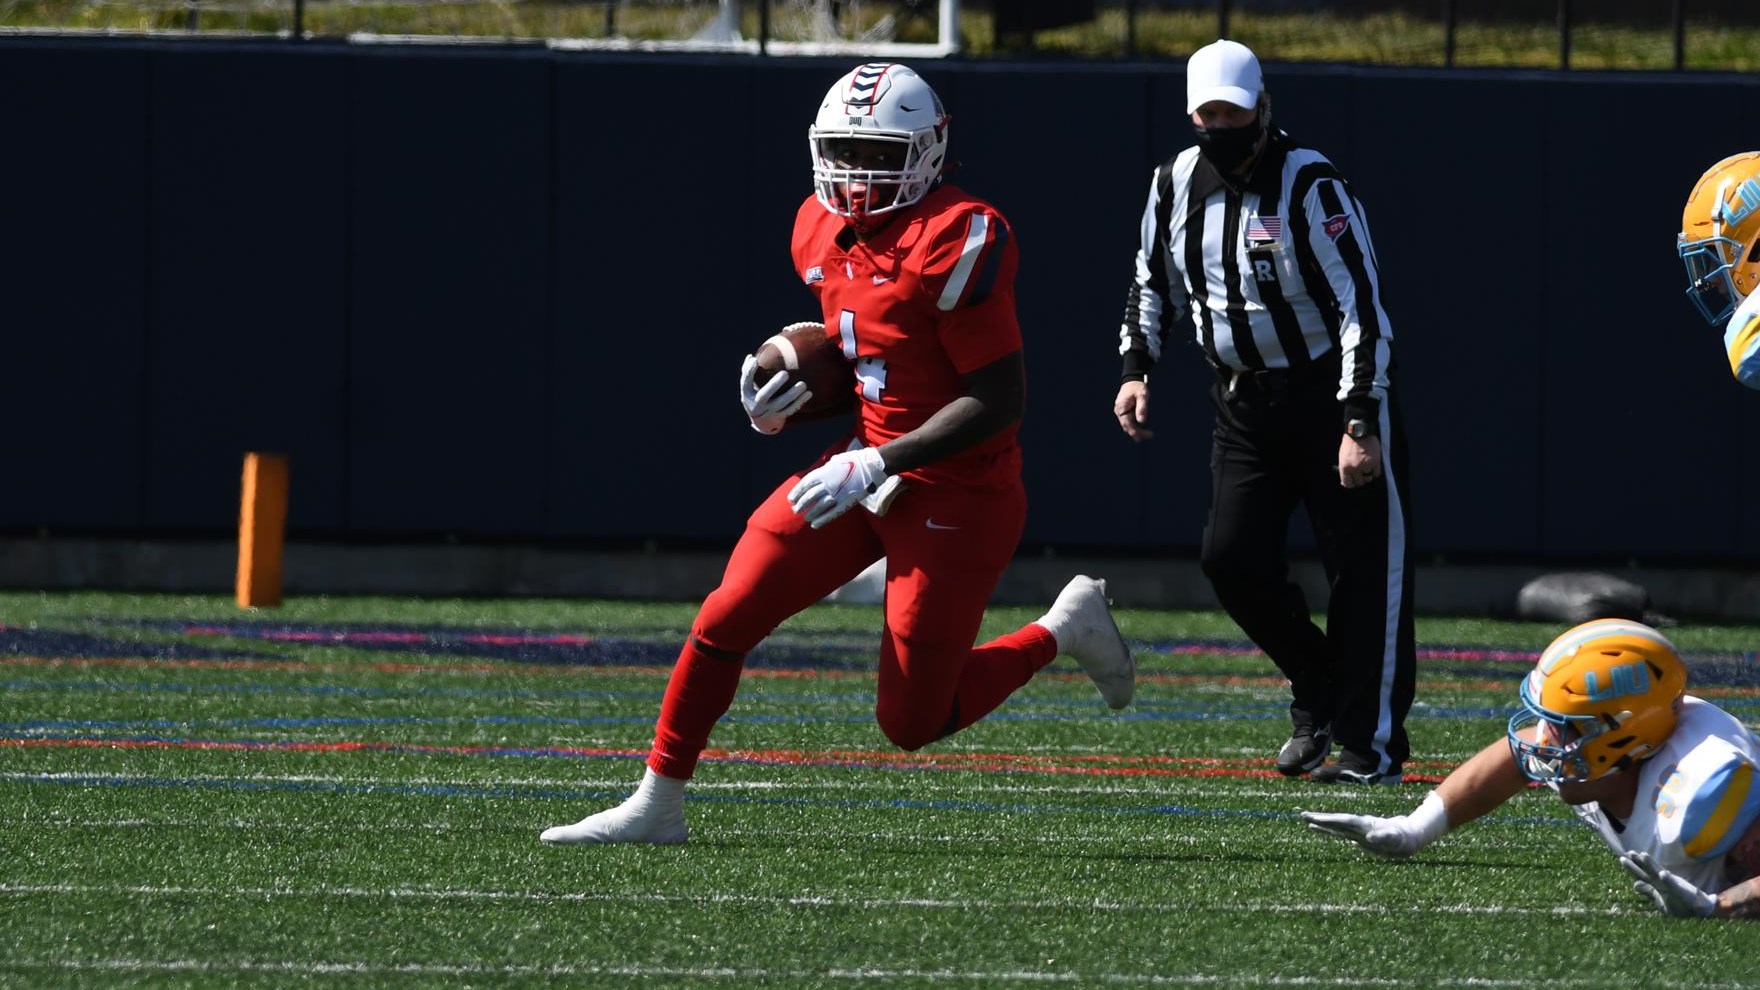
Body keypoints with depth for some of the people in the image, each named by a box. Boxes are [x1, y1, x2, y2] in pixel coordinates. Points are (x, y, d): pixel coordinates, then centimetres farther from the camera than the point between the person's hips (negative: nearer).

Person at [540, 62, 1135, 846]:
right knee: (724, 620, -4)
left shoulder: (955, 242, -21)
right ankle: (656, 805, 8)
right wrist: (787, 395, -1)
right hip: (867, 471, 7)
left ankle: (1062, 632, 21)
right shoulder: (822, 231, 4)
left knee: (912, 723, -2)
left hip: (956, 498, -7)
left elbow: (998, 399, -20)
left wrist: (877, 465, -24)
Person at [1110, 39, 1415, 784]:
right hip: (1244, 404, 6)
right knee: (1232, 558, -4)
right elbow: (1153, 283, 18)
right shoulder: (1177, 185, 1)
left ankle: (1372, 743, 0)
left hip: (1328, 392, -6)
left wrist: (1361, 423, -25)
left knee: (1365, 568, -6)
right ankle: (1319, 690, 19)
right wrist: (1136, 370, 5)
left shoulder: (1309, 186, -19)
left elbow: (1361, 308, -21)